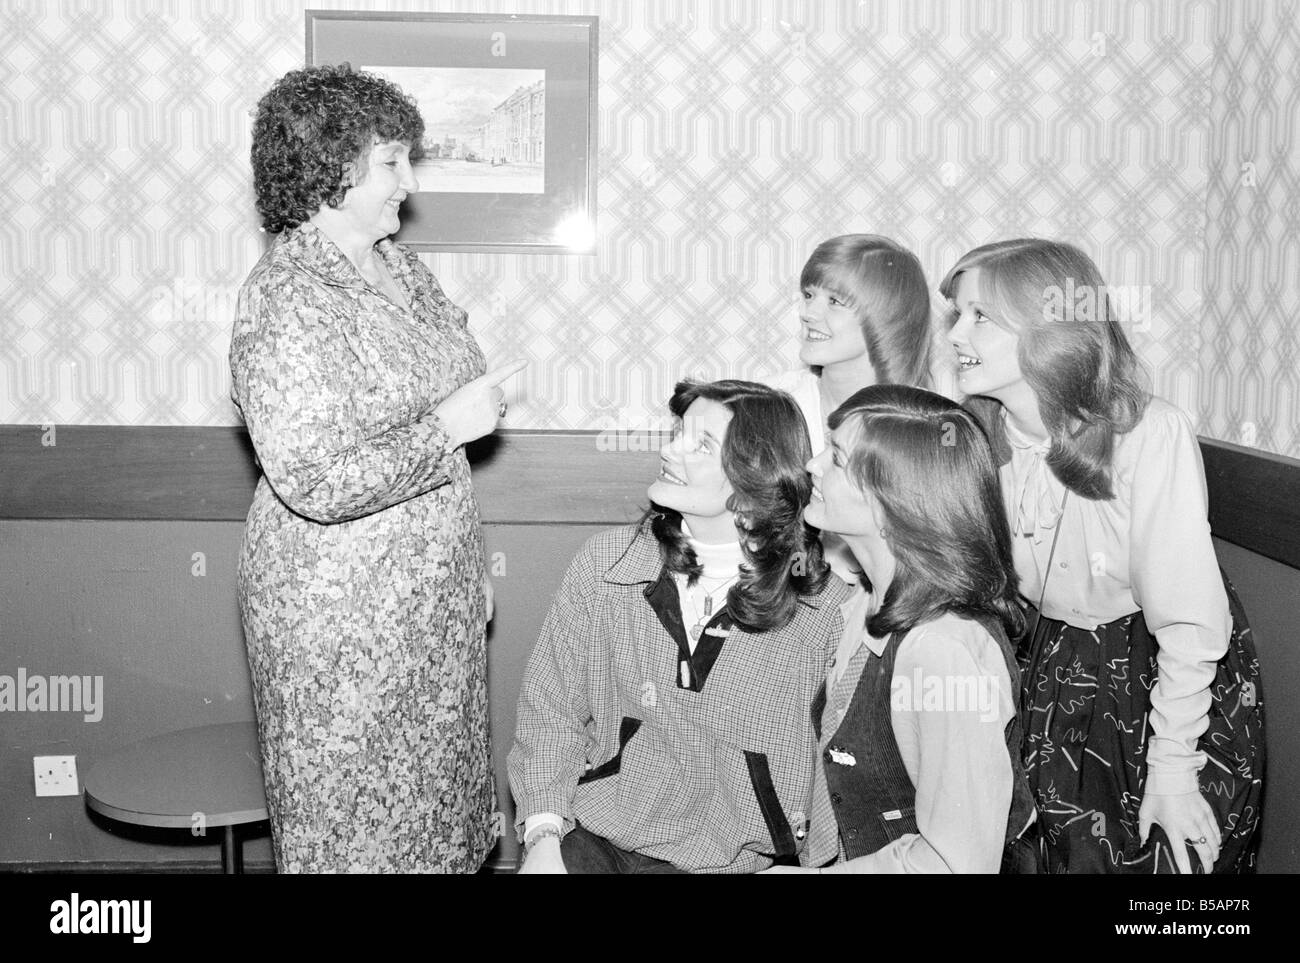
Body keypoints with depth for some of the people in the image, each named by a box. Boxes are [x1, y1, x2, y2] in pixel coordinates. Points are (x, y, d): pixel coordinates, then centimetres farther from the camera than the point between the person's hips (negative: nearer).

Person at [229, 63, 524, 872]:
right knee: (354, 816, 10)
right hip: (343, 606, -8)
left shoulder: (398, 266, 6)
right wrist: (449, 426, -21)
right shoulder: (284, 301, -21)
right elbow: (314, 481, -28)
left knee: (432, 793, 21)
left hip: (433, 590, 8)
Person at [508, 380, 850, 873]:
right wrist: (544, 834, -8)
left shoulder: (823, 606, -7)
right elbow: (551, 708, 2)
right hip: (595, 842, 1)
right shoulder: (604, 563, -2)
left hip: (742, 859, 0)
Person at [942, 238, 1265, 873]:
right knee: (1067, 853, 10)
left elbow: (1186, 617, -23)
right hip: (1057, 672, 4)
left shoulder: (1149, 433, -28)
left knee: (1163, 857, 8)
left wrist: (1173, 766, -18)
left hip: (1170, 674, -4)